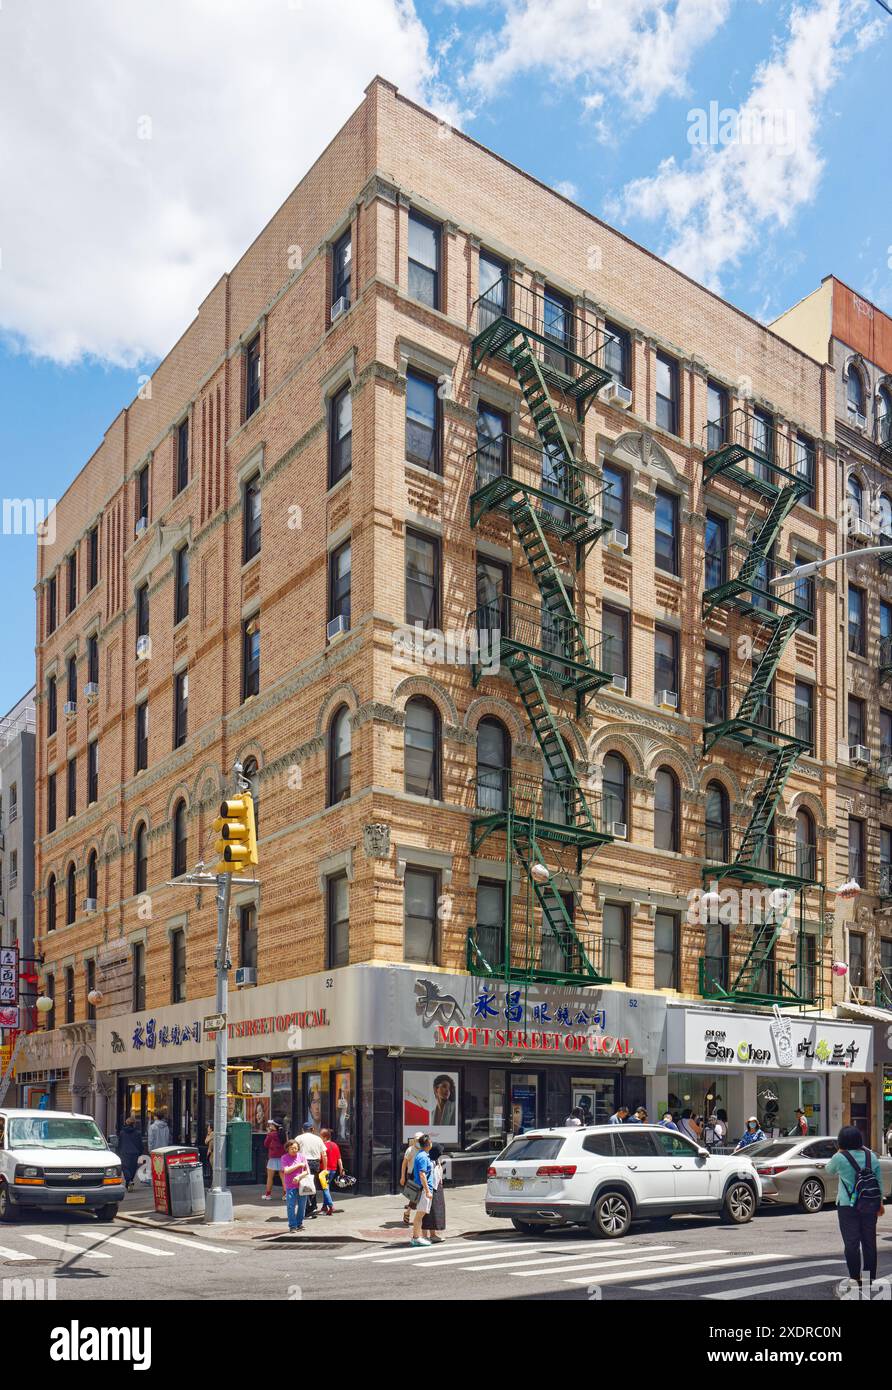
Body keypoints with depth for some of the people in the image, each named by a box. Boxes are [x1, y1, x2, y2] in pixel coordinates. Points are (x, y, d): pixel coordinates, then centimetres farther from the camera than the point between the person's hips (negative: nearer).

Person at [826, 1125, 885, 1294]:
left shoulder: (840, 1158, -11)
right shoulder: (871, 1156, 2)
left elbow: (828, 1170, 9)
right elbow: (879, 1180, 7)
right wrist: (880, 1201, 16)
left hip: (848, 1205, -4)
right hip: (870, 1204, 4)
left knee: (851, 1243, 2)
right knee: (869, 1241, 11)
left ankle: (855, 1279, 3)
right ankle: (870, 1279, 18)